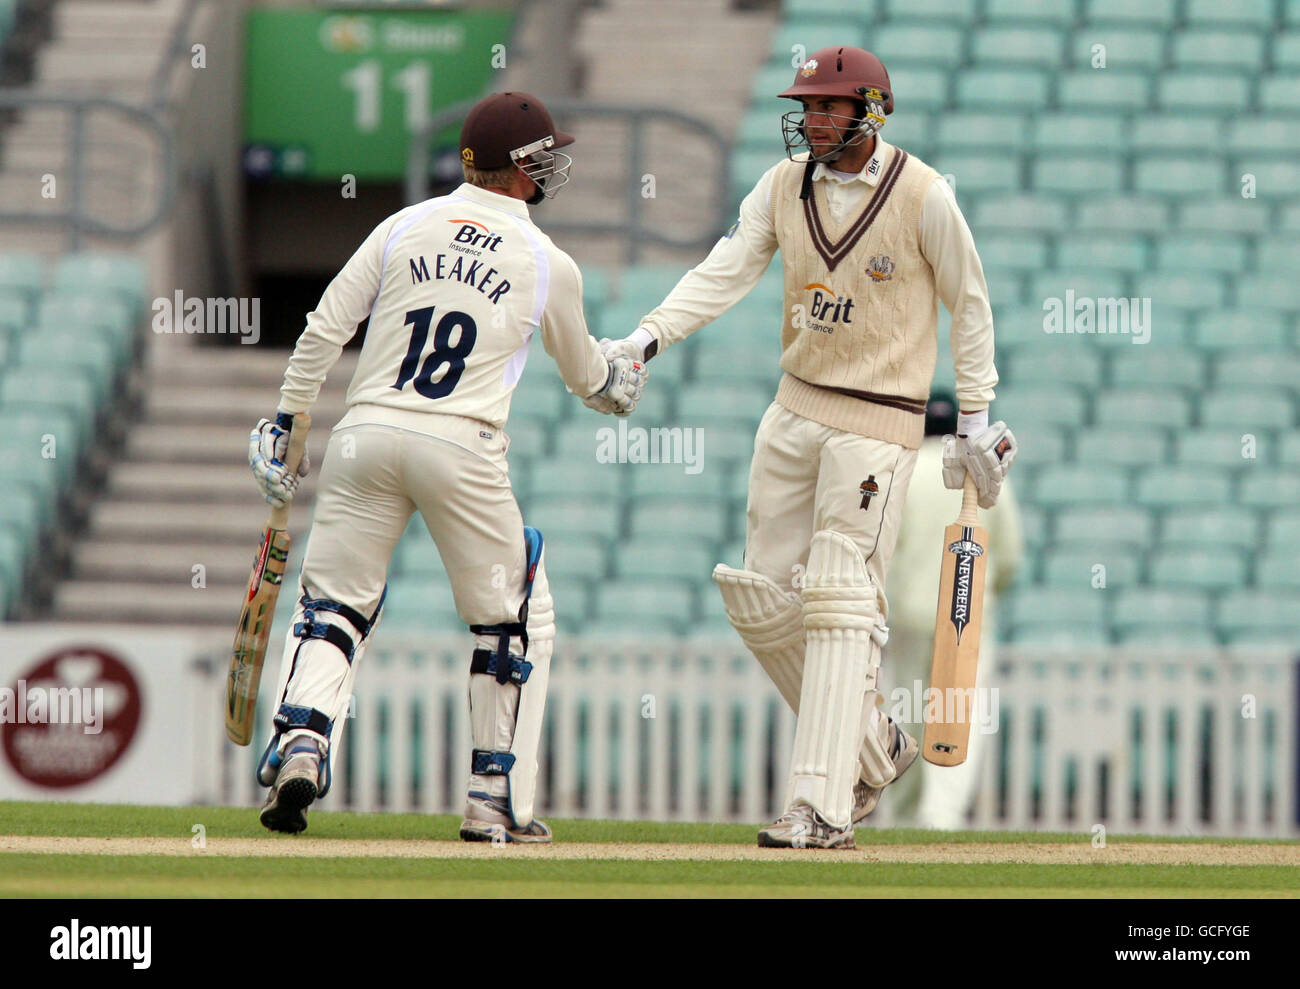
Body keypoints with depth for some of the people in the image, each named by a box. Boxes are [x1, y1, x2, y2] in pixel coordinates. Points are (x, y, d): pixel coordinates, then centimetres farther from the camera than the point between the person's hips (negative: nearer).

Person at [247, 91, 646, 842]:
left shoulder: (405, 228, 9)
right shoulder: (549, 265, 6)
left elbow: (324, 331, 5)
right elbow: (584, 371, 22)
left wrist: (286, 423, 12)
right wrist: (620, 384, 45)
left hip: (366, 436, 2)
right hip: (463, 446, -2)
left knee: (333, 607, 11)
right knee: (517, 621, 14)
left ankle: (301, 739, -15)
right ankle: (497, 800, 12)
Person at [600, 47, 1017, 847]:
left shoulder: (923, 196, -11)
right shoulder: (785, 186, 3)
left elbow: (970, 303, -2)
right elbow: (724, 272, -5)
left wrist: (975, 418, -2)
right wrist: (648, 338, -20)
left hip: (879, 422, -7)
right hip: (796, 412, 7)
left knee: (841, 601, -14)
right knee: (762, 600, 6)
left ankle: (823, 808, -17)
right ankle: (874, 748, 25)